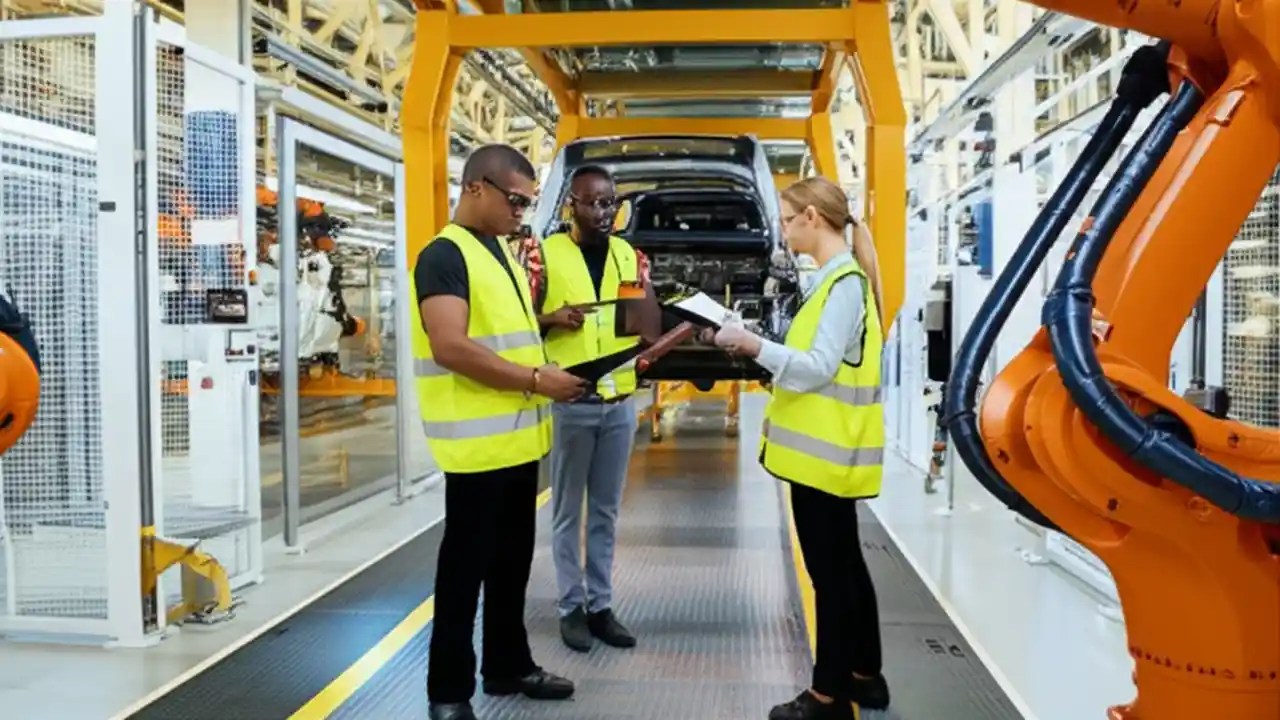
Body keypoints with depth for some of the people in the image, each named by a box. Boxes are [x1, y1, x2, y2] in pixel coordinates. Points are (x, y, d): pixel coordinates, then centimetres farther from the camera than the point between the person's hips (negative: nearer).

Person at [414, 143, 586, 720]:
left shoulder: (502, 252, 15)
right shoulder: (445, 255, -13)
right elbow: (451, 347, -23)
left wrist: (543, 375, 8)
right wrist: (535, 380, -20)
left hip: (518, 438, 9)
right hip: (478, 443, -9)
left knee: (512, 562, 18)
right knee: (466, 565, 3)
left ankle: (508, 666, 34)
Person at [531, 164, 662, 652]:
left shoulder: (630, 256, 8)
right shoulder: (545, 254, -4)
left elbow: (650, 323, 13)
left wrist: (651, 340, -10)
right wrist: (554, 318, -21)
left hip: (620, 402, 4)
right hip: (567, 401, -4)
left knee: (606, 511, 12)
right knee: (568, 511, 5)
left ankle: (601, 604, 22)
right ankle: (571, 607, 17)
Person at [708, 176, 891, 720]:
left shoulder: (845, 282, -16)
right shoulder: (833, 279, 14)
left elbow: (819, 369, -20)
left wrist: (754, 345, -21)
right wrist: (754, 345, 6)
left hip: (826, 451, -10)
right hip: (825, 447, 10)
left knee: (829, 570, -1)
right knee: (843, 564, 17)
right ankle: (863, 675, 30)